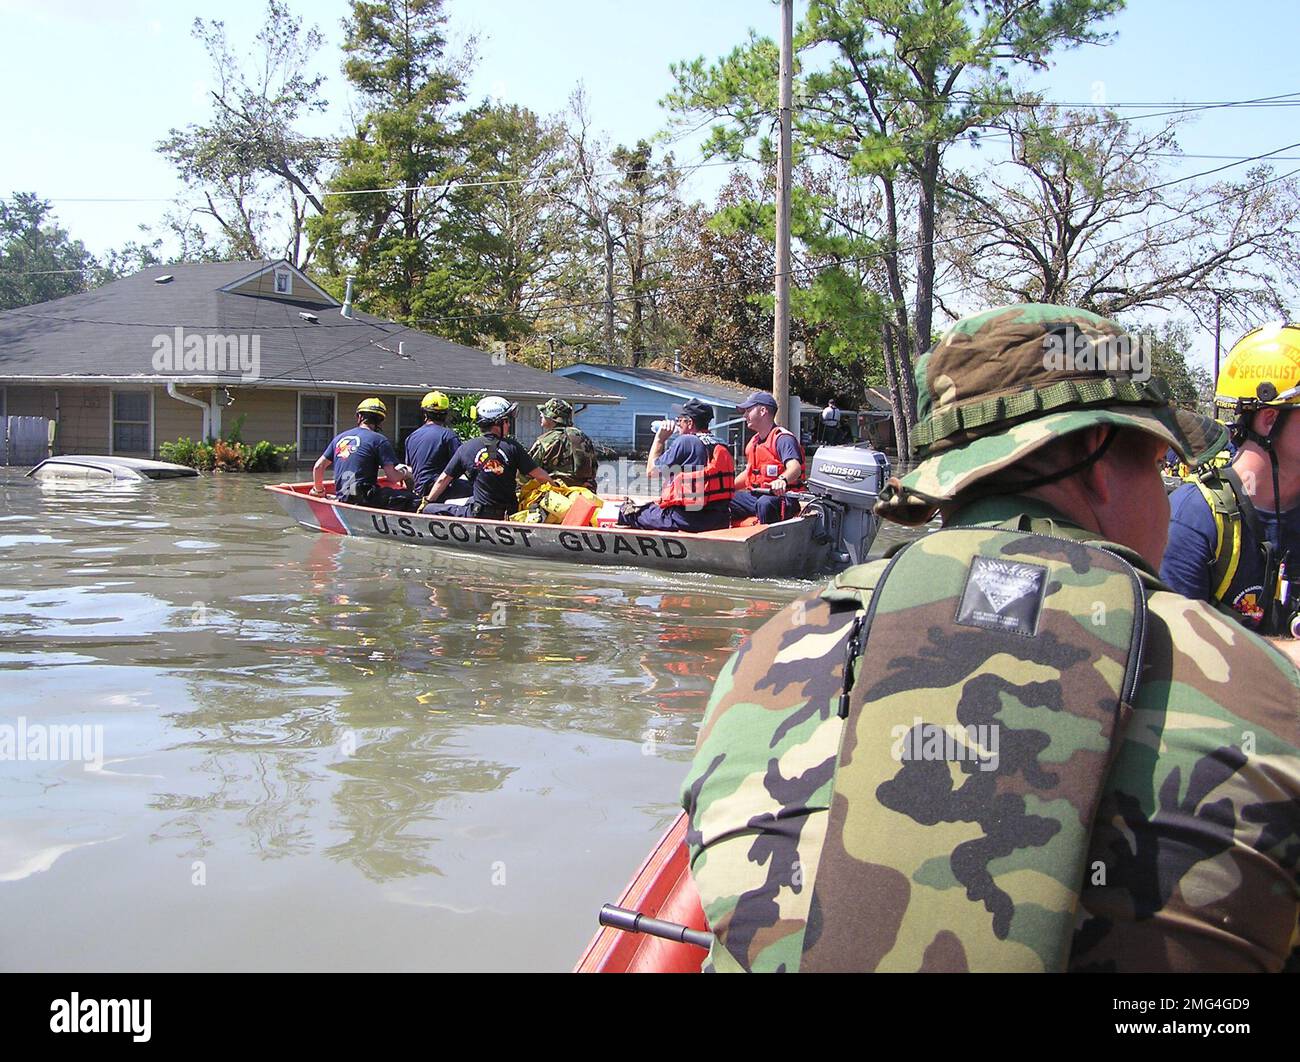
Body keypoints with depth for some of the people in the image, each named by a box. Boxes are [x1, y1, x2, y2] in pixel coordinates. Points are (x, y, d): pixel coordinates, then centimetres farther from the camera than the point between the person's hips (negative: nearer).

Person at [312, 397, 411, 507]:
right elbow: (393, 477, -8)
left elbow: (318, 466, 19)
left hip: (342, 499, 7)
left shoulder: (339, 437, 17)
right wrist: (404, 475, 14)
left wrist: (318, 490, 35)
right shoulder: (379, 440, -2)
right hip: (365, 498, -7)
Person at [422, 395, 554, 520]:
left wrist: (428, 502, 21)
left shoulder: (466, 447, 0)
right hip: (508, 516, 1)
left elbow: (443, 479, 8)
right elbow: (538, 474, -5)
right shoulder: (512, 446, -3)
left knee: (430, 510, 8)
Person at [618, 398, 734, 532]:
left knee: (628, 512, 5)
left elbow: (651, 471, -2)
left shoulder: (684, 441, -9)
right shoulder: (721, 446, 11)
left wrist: (659, 439, 9)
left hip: (687, 520, -8)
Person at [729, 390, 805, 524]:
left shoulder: (783, 438, -10)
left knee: (764, 503, -40)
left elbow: (795, 468, -27)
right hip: (754, 495, 8)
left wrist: (782, 480, -48)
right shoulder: (754, 441, 20)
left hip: (780, 497, -8)